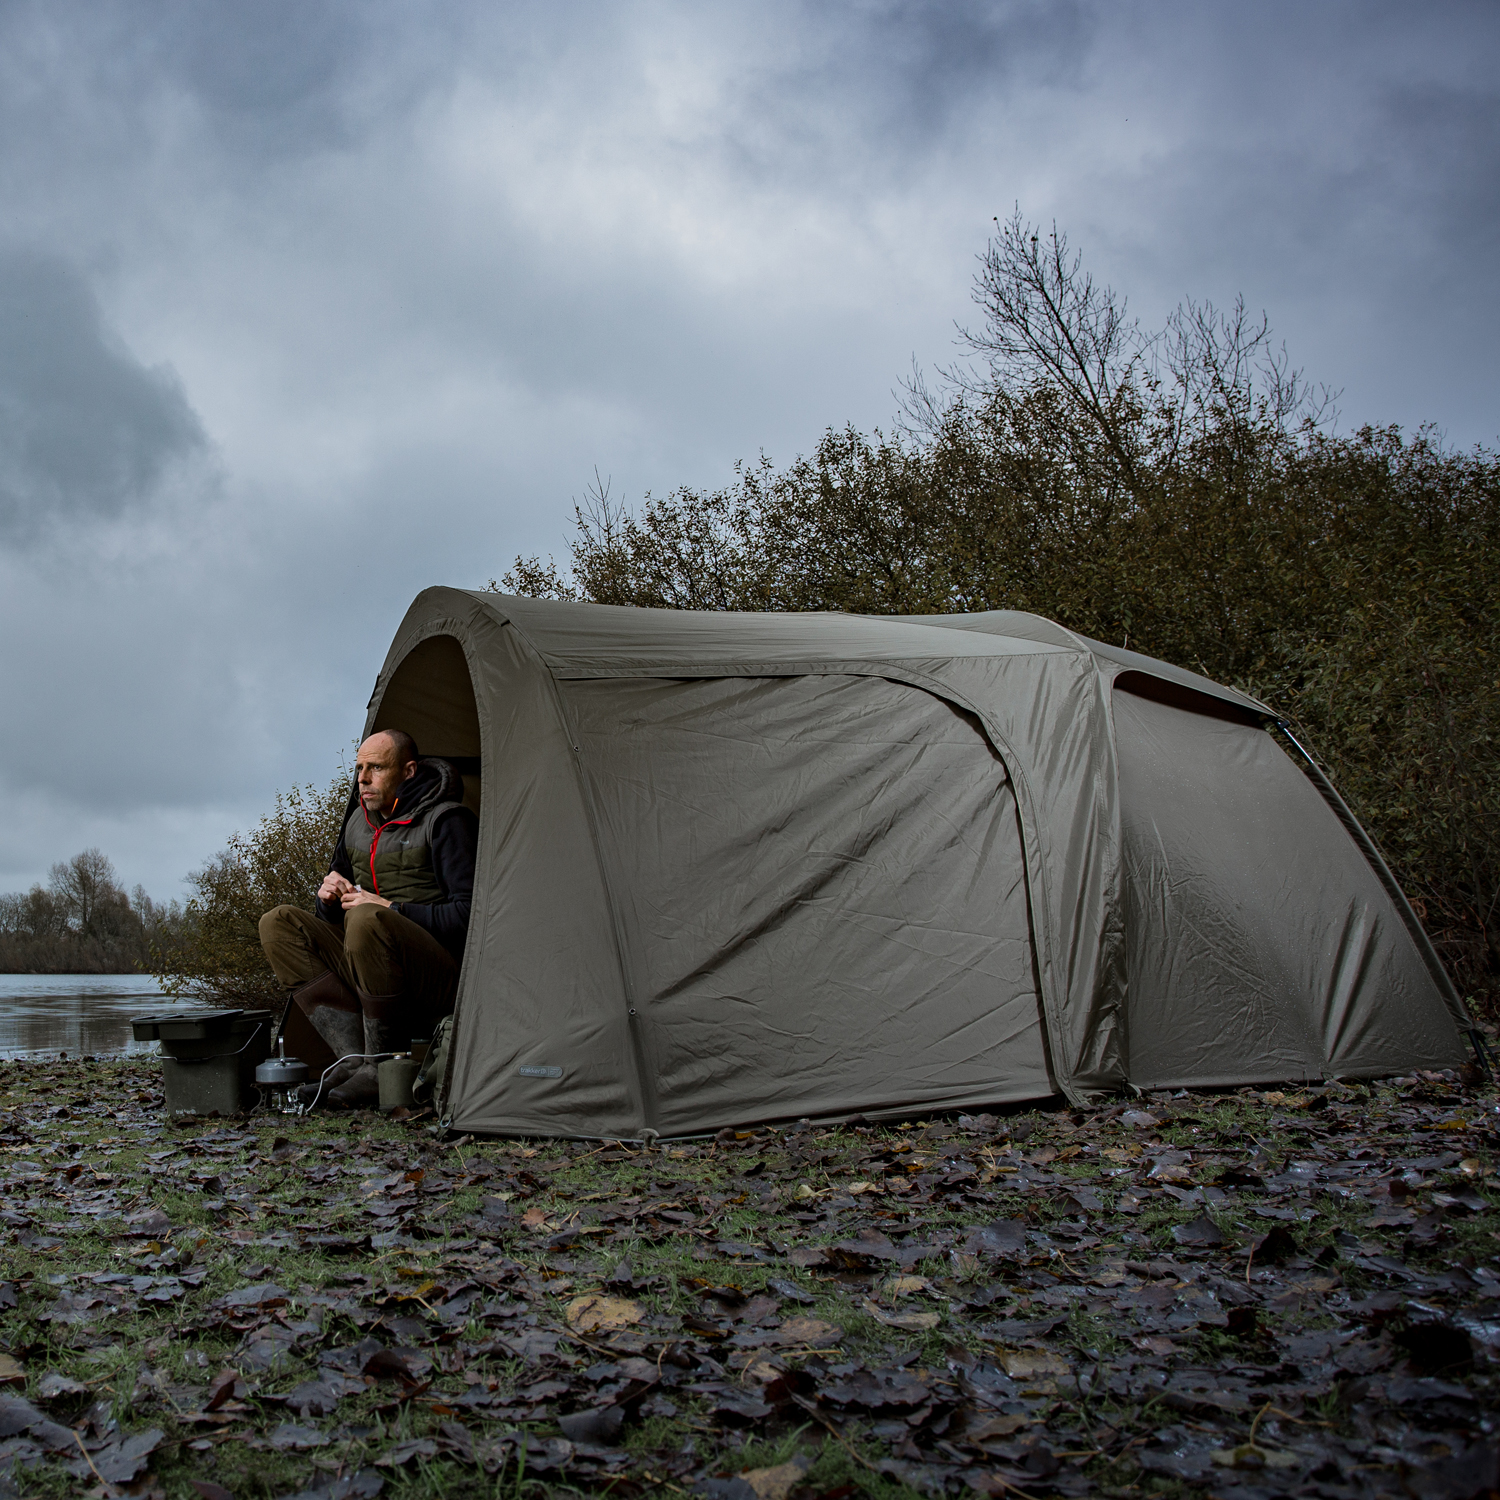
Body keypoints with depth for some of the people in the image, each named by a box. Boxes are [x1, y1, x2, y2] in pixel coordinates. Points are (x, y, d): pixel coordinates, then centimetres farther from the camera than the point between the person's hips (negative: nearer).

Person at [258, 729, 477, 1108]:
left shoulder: (446, 822, -9)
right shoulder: (359, 821, 14)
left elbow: (468, 916, -17)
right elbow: (332, 918, 24)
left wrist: (391, 909, -17)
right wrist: (330, 896, -1)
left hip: (439, 981, -8)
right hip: (365, 973, 8)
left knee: (366, 920, -35)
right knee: (279, 924, -7)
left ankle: (381, 1072, -20)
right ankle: (355, 1059, -19)